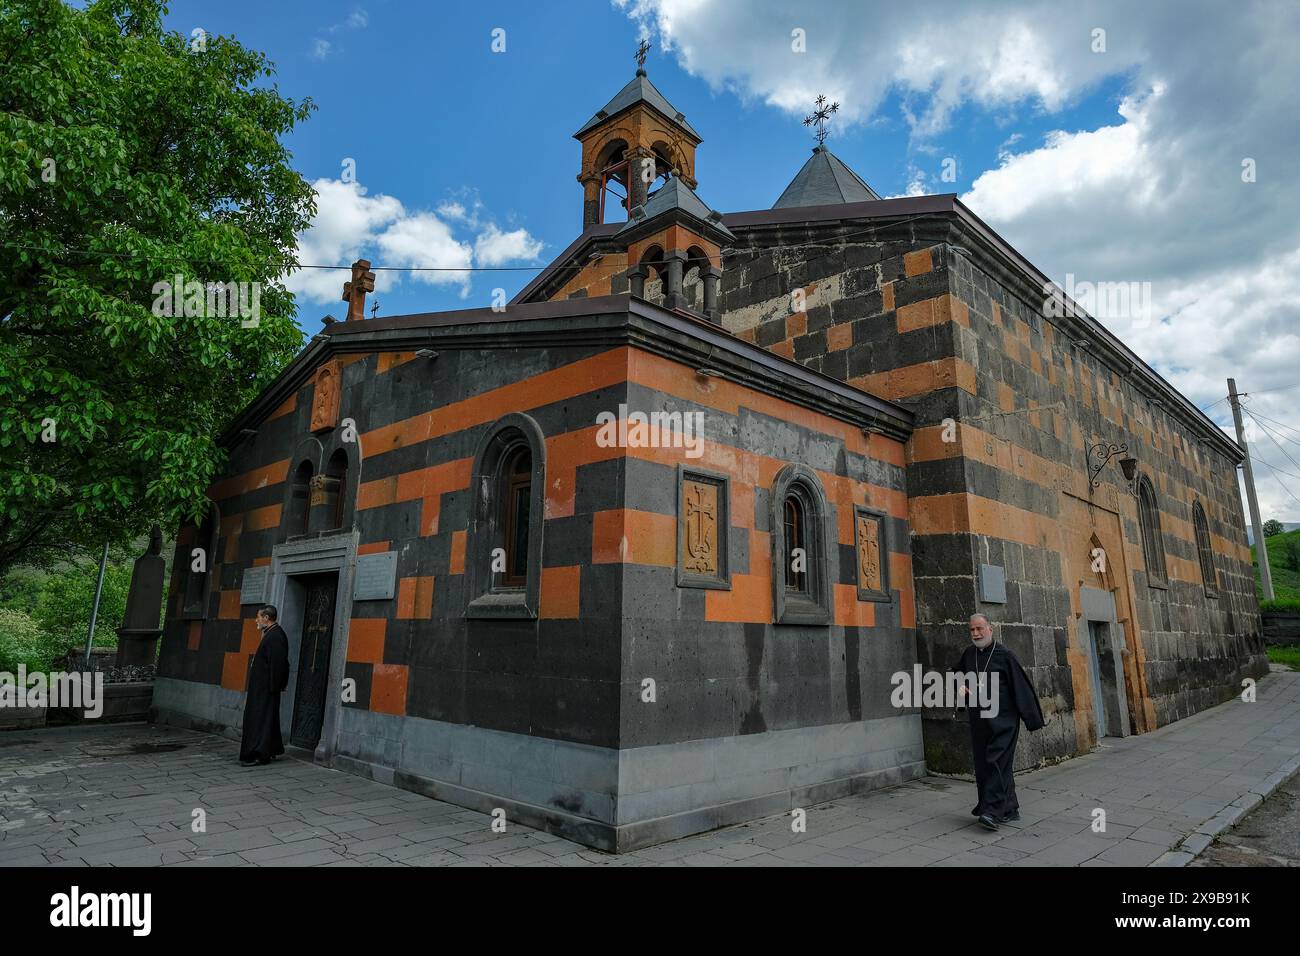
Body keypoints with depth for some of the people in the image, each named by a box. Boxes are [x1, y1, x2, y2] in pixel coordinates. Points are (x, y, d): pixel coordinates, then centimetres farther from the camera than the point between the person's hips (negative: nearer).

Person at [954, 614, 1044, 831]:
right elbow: (958, 673, 27)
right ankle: (1009, 809, 21)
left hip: (1003, 720, -6)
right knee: (982, 765, 9)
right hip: (978, 721, 6)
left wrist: (1032, 719, -11)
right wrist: (961, 686, 5)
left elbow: (1021, 686, -9)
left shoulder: (1004, 655, -8)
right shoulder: (968, 654, 7)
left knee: (998, 763, -11)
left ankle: (993, 811, -12)